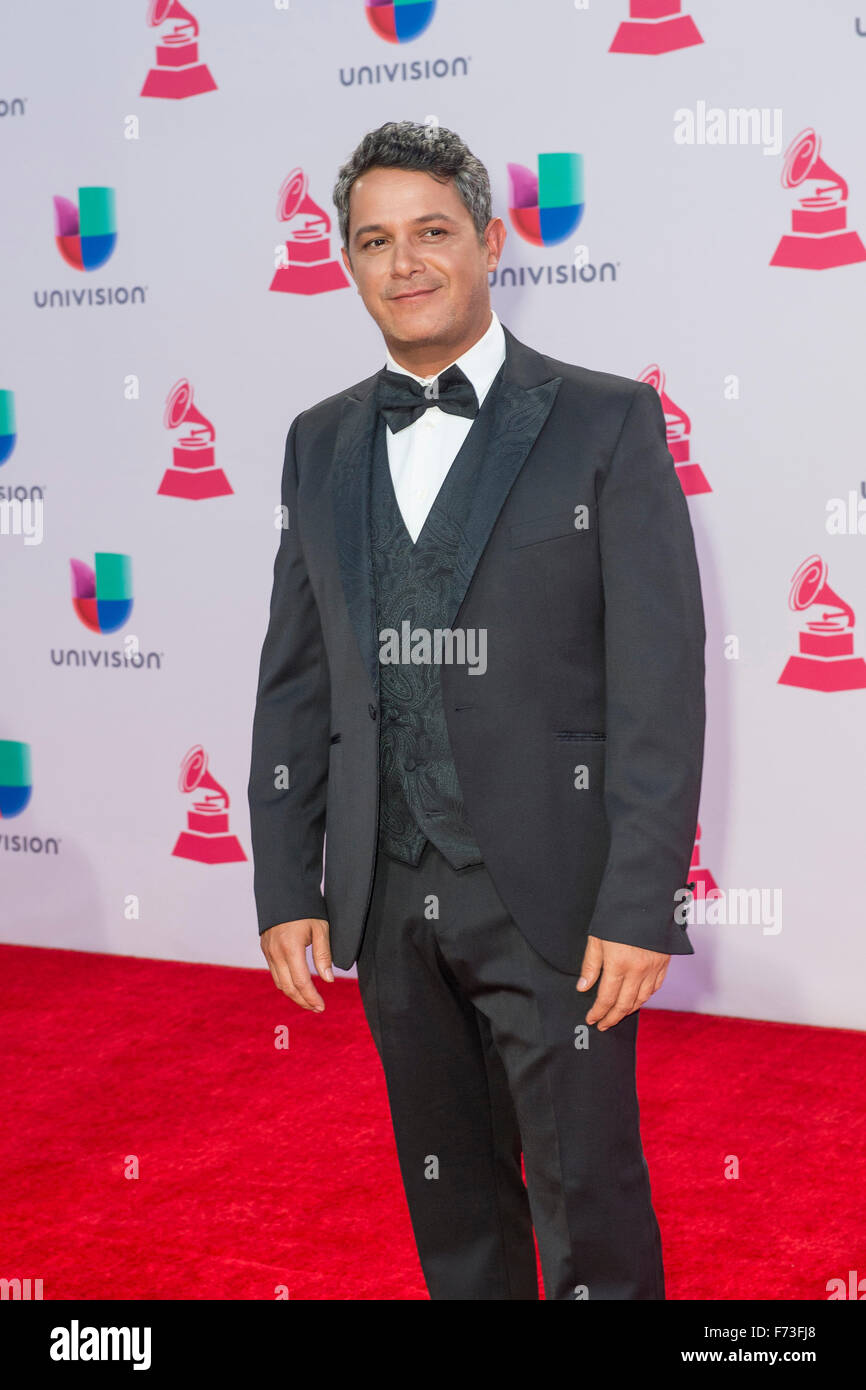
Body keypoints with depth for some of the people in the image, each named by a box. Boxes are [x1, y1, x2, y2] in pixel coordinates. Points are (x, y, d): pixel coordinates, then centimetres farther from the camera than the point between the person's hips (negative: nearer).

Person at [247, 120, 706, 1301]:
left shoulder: (606, 421, -5)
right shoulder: (322, 443, 10)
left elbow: (660, 681, -9)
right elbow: (293, 681, 11)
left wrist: (640, 905, -15)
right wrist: (286, 888, 6)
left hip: (552, 891, -4)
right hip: (391, 896, 5)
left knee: (588, 1204, 3)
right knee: (451, 1199, 17)